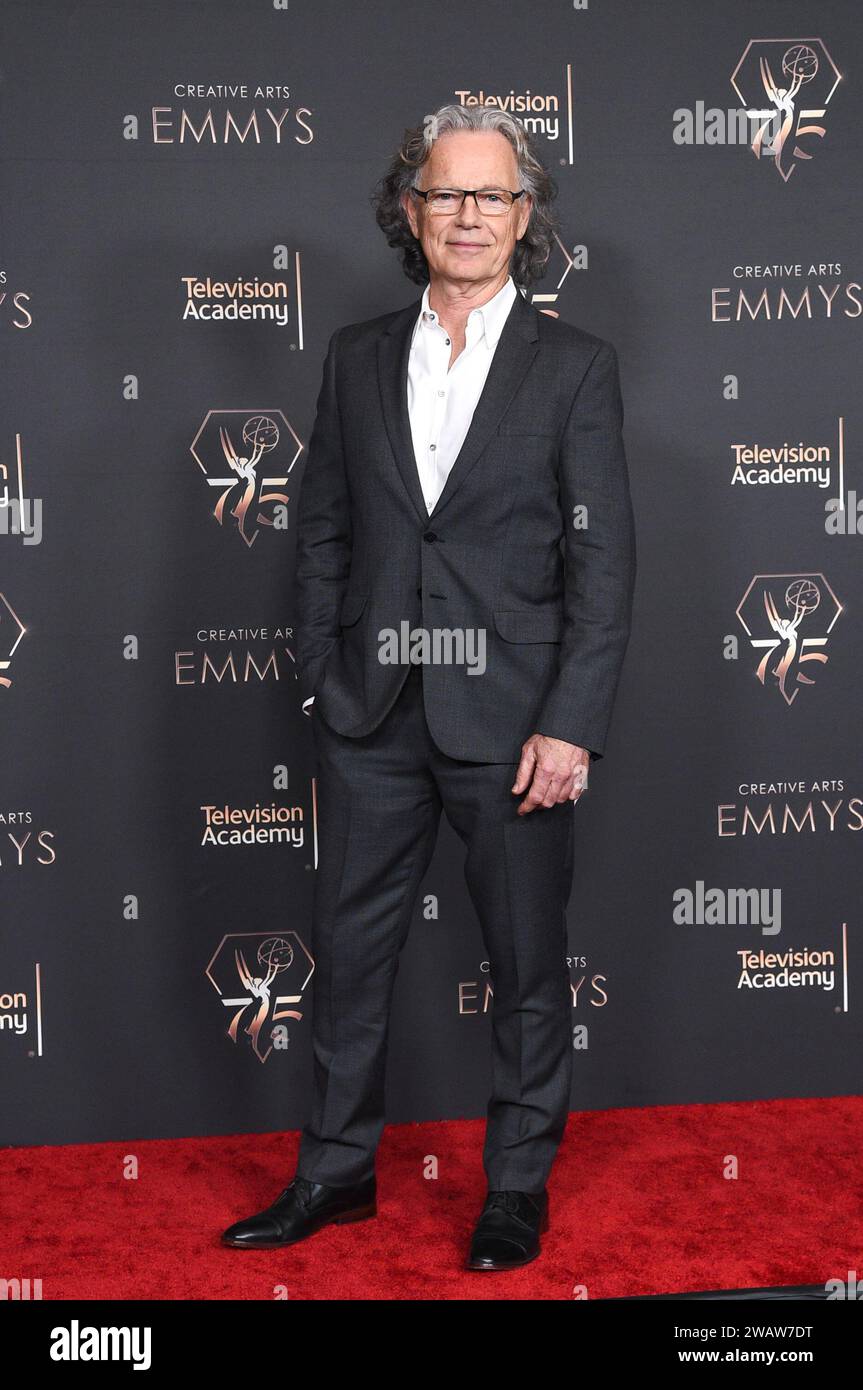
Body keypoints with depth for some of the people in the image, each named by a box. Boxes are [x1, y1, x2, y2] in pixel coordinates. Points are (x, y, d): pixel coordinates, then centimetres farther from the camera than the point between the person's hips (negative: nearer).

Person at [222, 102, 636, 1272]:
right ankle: (337, 1171, 30)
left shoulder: (576, 367, -1)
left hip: (510, 715, -3)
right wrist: (321, 681, 4)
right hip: (371, 713, 3)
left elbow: (603, 562, -5)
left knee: (528, 961, 9)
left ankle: (520, 1185, 27)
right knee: (351, 950, 12)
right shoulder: (358, 357, 9)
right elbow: (324, 531, 11)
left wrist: (571, 726, -12)